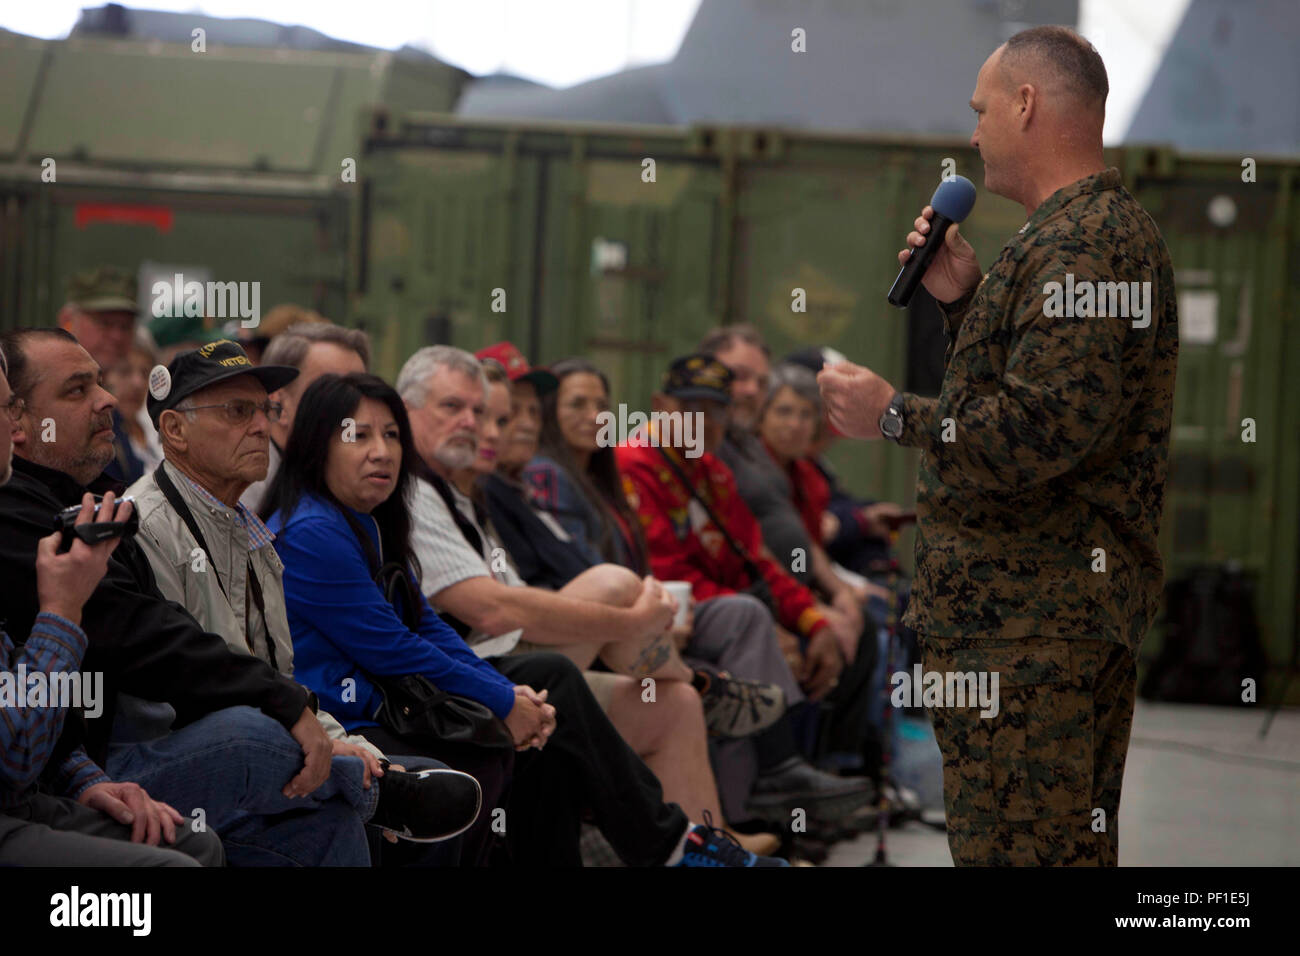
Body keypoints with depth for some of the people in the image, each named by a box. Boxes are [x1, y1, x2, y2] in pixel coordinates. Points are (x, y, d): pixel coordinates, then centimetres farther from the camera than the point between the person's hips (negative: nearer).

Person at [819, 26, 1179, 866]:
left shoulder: (1081, 245, -17)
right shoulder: (1109, 229, 20)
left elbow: (1044, 427, -27)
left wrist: (894, 416, -17)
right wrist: (967, 298, 15)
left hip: (1034, 623, -11)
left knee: (1015, 849, -10)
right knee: (1072, 846, 16)